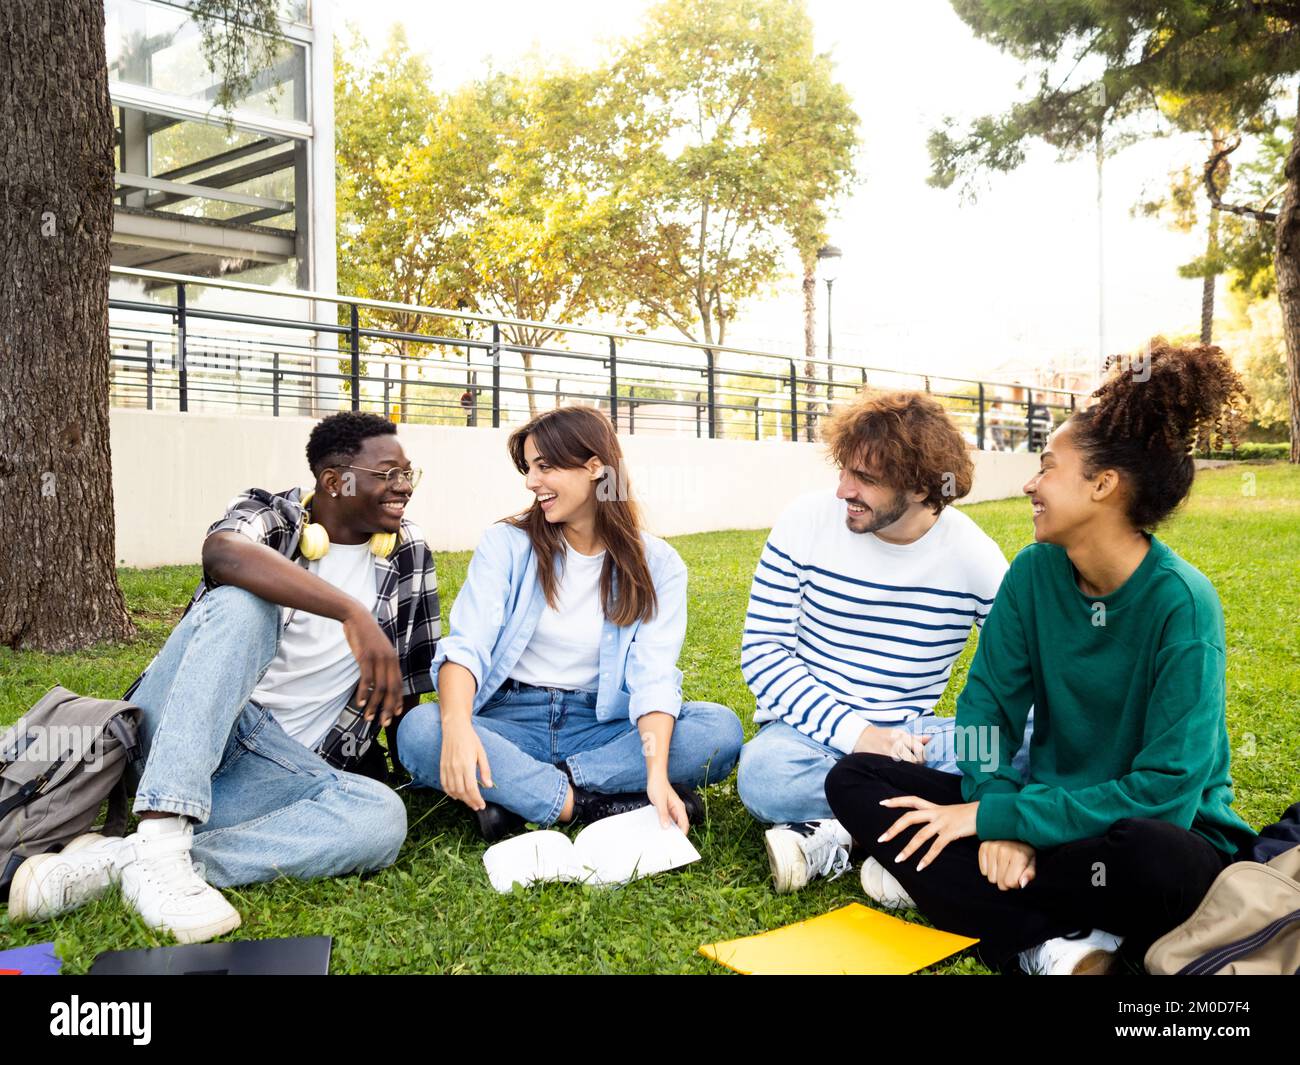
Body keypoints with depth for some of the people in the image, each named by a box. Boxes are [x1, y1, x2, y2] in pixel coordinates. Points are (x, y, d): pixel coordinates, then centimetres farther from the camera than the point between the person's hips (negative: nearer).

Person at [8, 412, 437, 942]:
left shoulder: (409, 553, 8)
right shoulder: (268, 514, -1)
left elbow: (408, 682, 15)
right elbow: (221, 551, -27)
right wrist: (351, 611, -37)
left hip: (274, 763, 3)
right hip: (172, 736, -2)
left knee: (383, 817, -29)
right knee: (243, 605, -30)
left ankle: (120, 858, -32)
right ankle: (160, 845, -40)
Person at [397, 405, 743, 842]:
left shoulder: (657, 565, -1)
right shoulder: (506, 543, -1)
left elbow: (653, 675, -13)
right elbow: (466, 644, -14)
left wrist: (657, 774, -31)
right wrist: (457, 725, -36)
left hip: (601, 727, 1)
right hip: (511, 722, 0)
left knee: (721, 727, -24)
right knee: (419, 730, -30)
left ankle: (516, 793, -24)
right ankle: (599, 807, -28)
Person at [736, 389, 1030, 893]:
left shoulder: (974, 556, -6)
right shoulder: (806, 521, -8)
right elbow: (761, 649, -9)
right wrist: (856, 733, -20)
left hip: (908, 733, 2)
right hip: (809, 728, -2)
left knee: (1033, 751, -27)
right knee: (763, 772, -37)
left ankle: (836, 834, -26)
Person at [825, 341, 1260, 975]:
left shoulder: (1180, 603, -20)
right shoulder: (1036, 571, -4)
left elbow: (1166, 790, -24)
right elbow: (988, 704, -2)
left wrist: (995, 818, -24)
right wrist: (999, 811, -21)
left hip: (1161, 831, -6)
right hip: (1050, 806, 6)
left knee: (1153, 862, -41)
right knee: (855, 779, -10)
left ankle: (944, 885, -17)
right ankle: (1049, 944, -22)